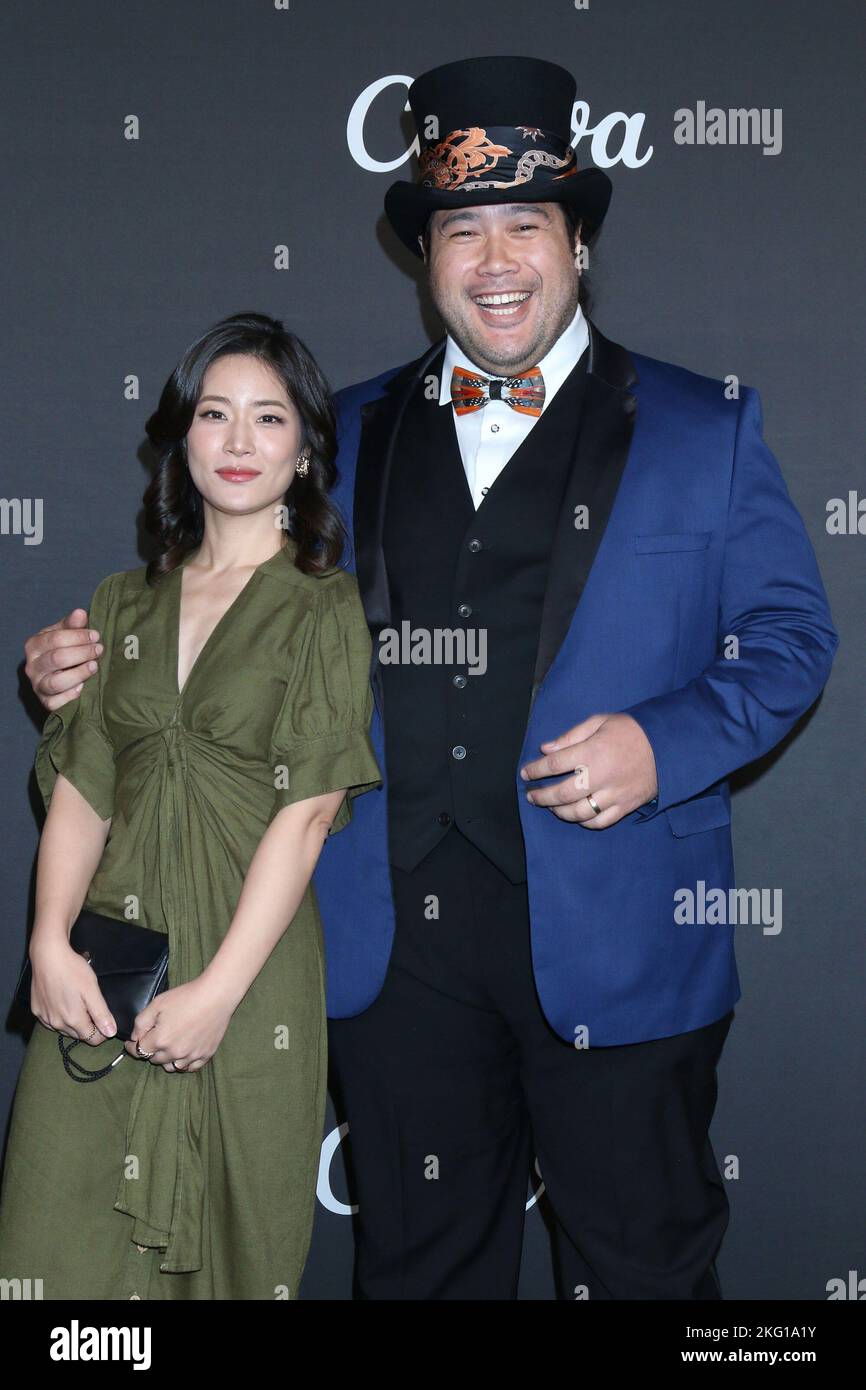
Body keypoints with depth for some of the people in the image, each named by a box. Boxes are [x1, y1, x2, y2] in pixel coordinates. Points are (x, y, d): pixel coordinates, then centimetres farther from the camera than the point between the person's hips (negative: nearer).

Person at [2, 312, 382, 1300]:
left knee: (230, 1240, 5)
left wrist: (219, 988, -15)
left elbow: (308, 810, -7)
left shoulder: (325, 608, 1)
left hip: (250, 969, -3)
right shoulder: (123, 604, 14)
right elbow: (80, 786, 7)